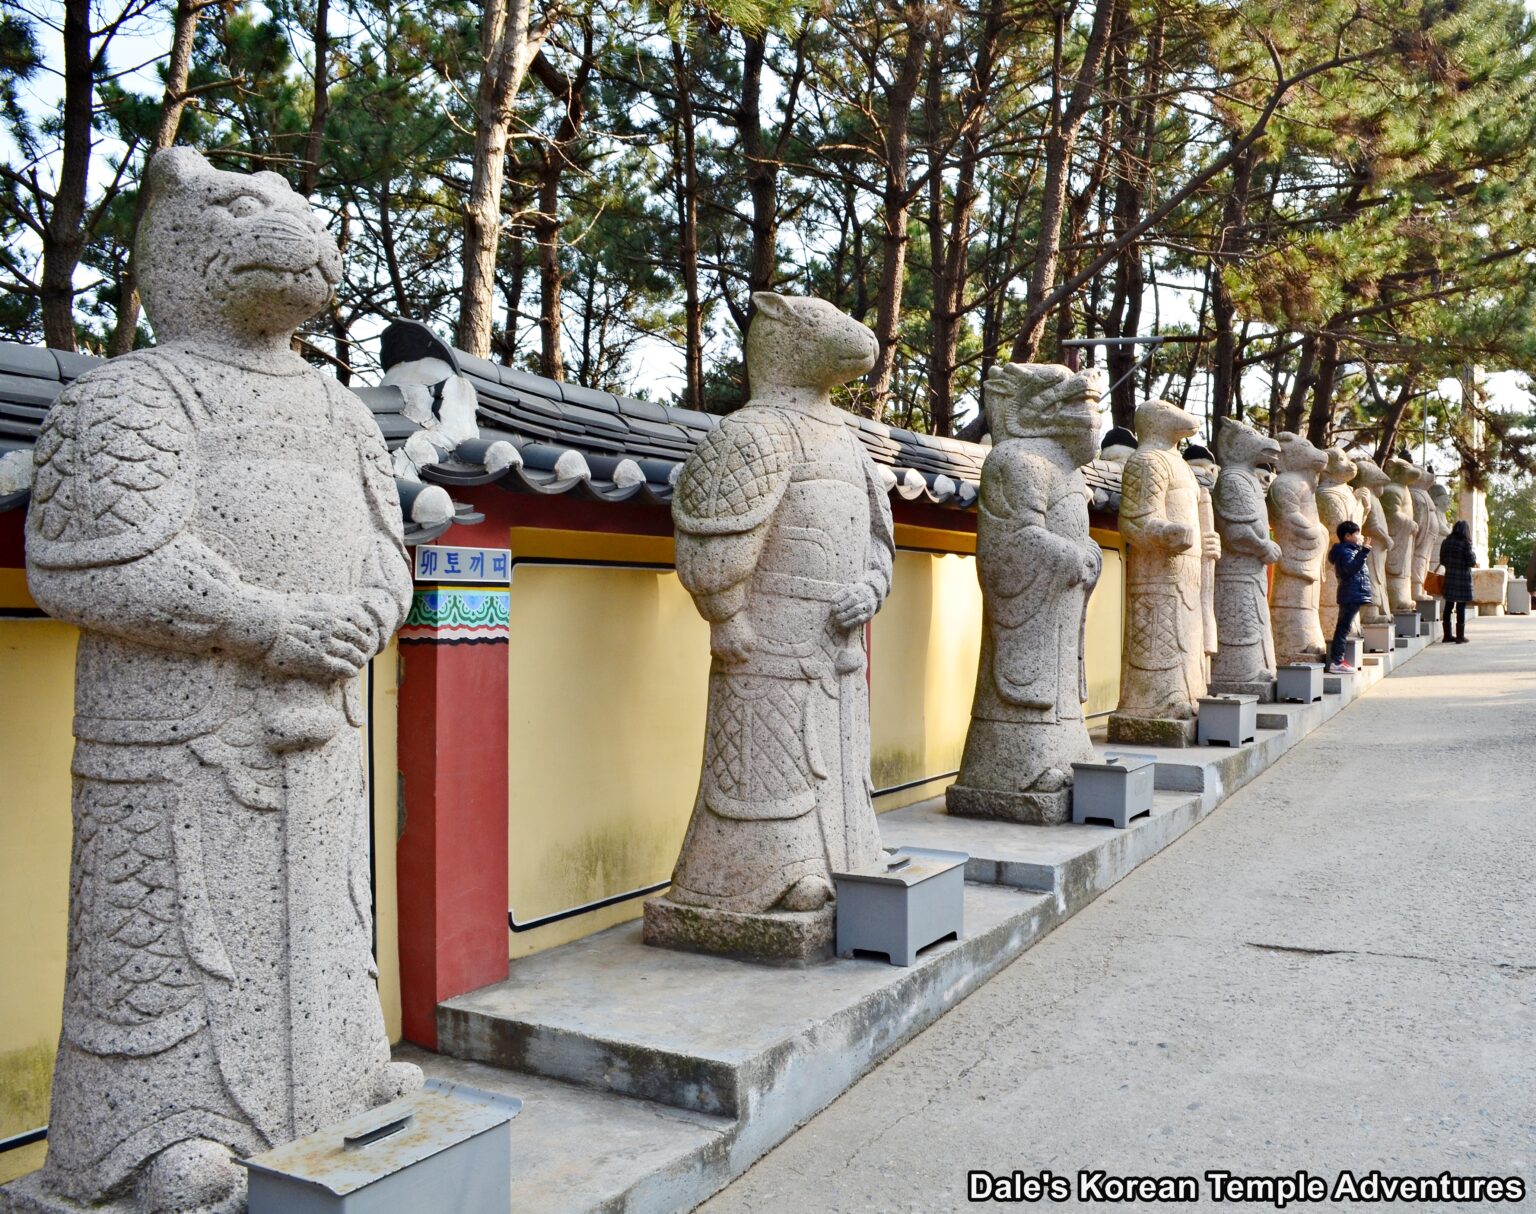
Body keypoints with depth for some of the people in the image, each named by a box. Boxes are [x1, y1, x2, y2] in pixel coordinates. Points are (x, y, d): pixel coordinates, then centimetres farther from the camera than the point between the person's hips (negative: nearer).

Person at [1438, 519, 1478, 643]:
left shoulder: (1446, 542, 4)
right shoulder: (1465, 543, -12)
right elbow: (1472, 562, -12)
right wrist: (1474, 554, 7)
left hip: (1449, 578, 5)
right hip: (1463, 578, -5)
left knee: (1448, 605, 12)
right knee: (1461, 607, 0)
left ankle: (1447, 634, 17)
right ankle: (1460, 636, 3)